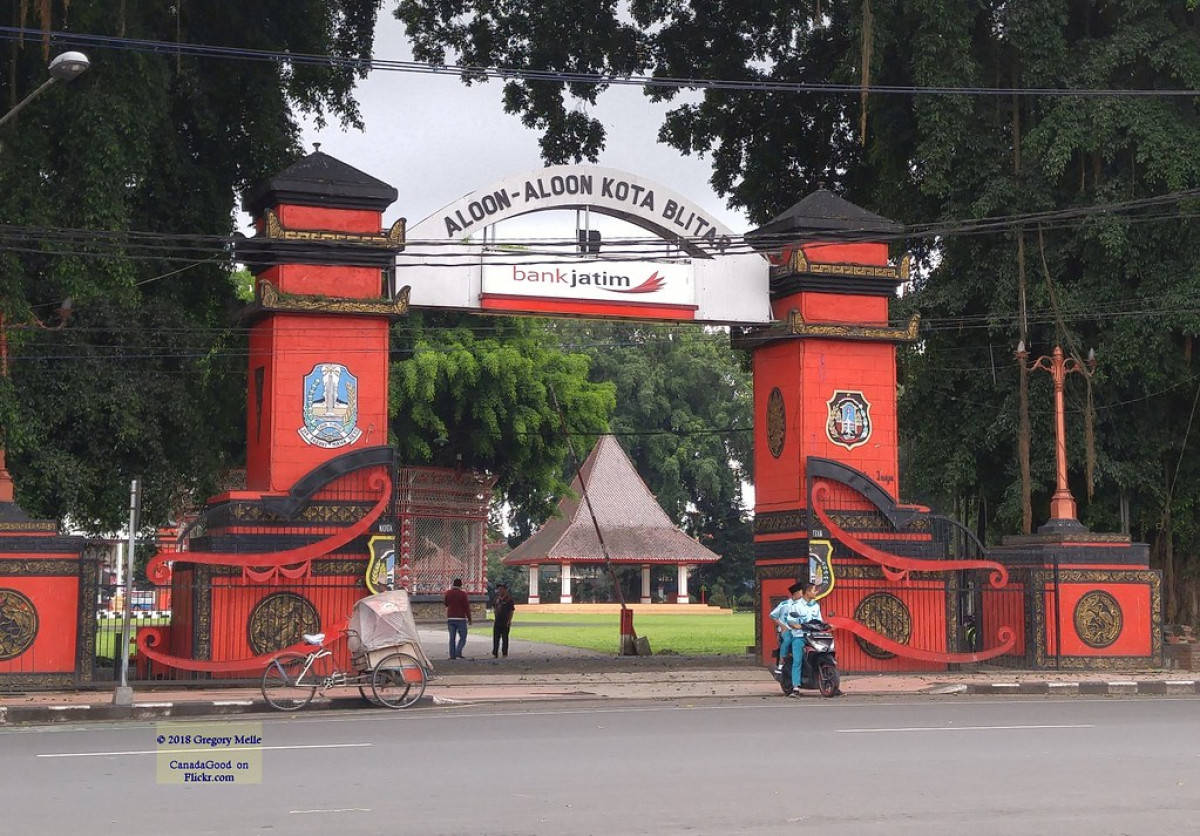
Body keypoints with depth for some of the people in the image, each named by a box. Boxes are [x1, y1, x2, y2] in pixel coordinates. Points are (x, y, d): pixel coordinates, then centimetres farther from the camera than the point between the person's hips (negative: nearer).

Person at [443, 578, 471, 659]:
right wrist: (469, 618, 1)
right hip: (461, 619, -4)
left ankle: (452, 655, 3)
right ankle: (458, 652, -13)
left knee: (452, 638, 9)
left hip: (450, 618, 4)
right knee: (462, 637, 5)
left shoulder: (448, 593, 1)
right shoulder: (462, 594, -9)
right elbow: (467, 607, -8)